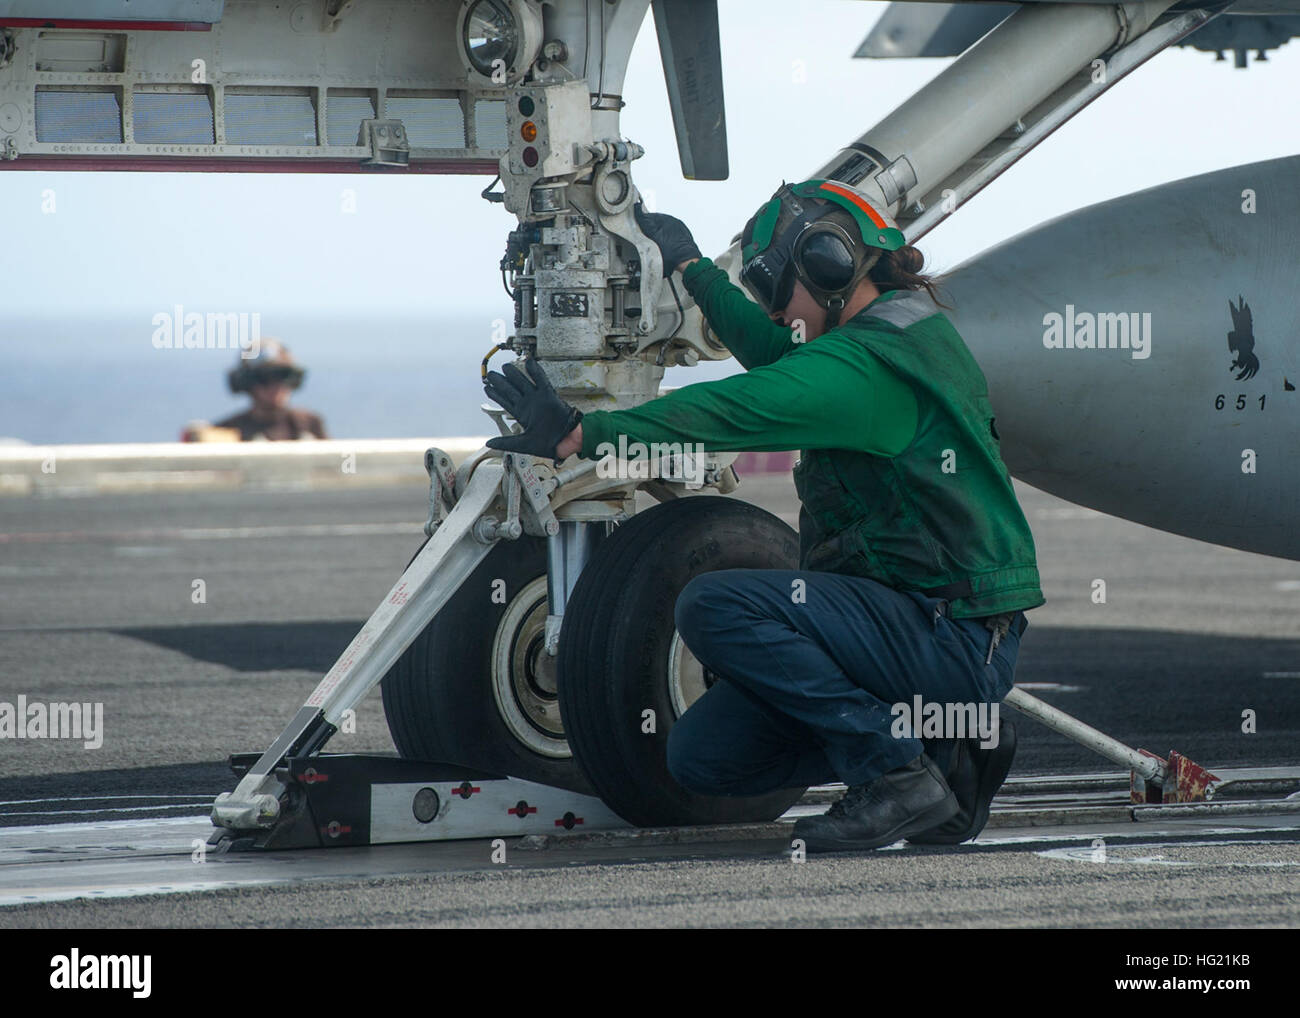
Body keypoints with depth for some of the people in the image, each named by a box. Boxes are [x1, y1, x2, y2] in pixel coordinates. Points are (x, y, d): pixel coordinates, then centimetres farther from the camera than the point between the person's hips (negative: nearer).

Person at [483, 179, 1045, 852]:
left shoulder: (868, 362, -17)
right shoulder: (906, 336, 15)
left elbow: (734, 411, -26)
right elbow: (783, 362, 34)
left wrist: (580, 434, -26)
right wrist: (691, 268, 43)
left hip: (953, 643, -10)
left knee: (716, 606, -23)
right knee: (703, 757, 4)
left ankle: (896, 772, -15)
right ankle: (944, 751, 7)